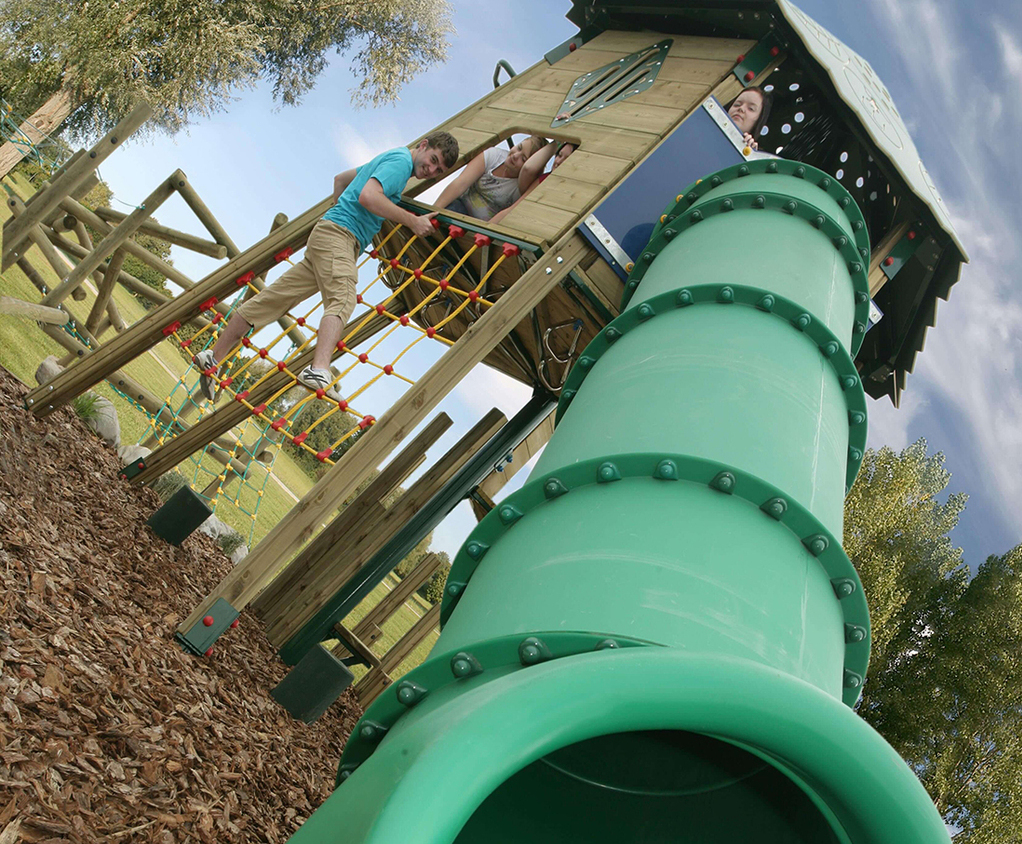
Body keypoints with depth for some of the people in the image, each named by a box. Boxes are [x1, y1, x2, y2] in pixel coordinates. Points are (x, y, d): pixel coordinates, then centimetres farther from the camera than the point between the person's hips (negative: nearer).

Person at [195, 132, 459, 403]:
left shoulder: (388, 159, 28)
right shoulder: (401, 160, -3)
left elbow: (340, 179, 39)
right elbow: (367, 196, -20)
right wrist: (411, 221, -16)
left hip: (328, 235, 9)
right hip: (338, 233, -9)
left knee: (273, 297, 7)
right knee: (342, 300, -30)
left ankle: (213, 357, 10)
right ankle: (319, 371, -52)